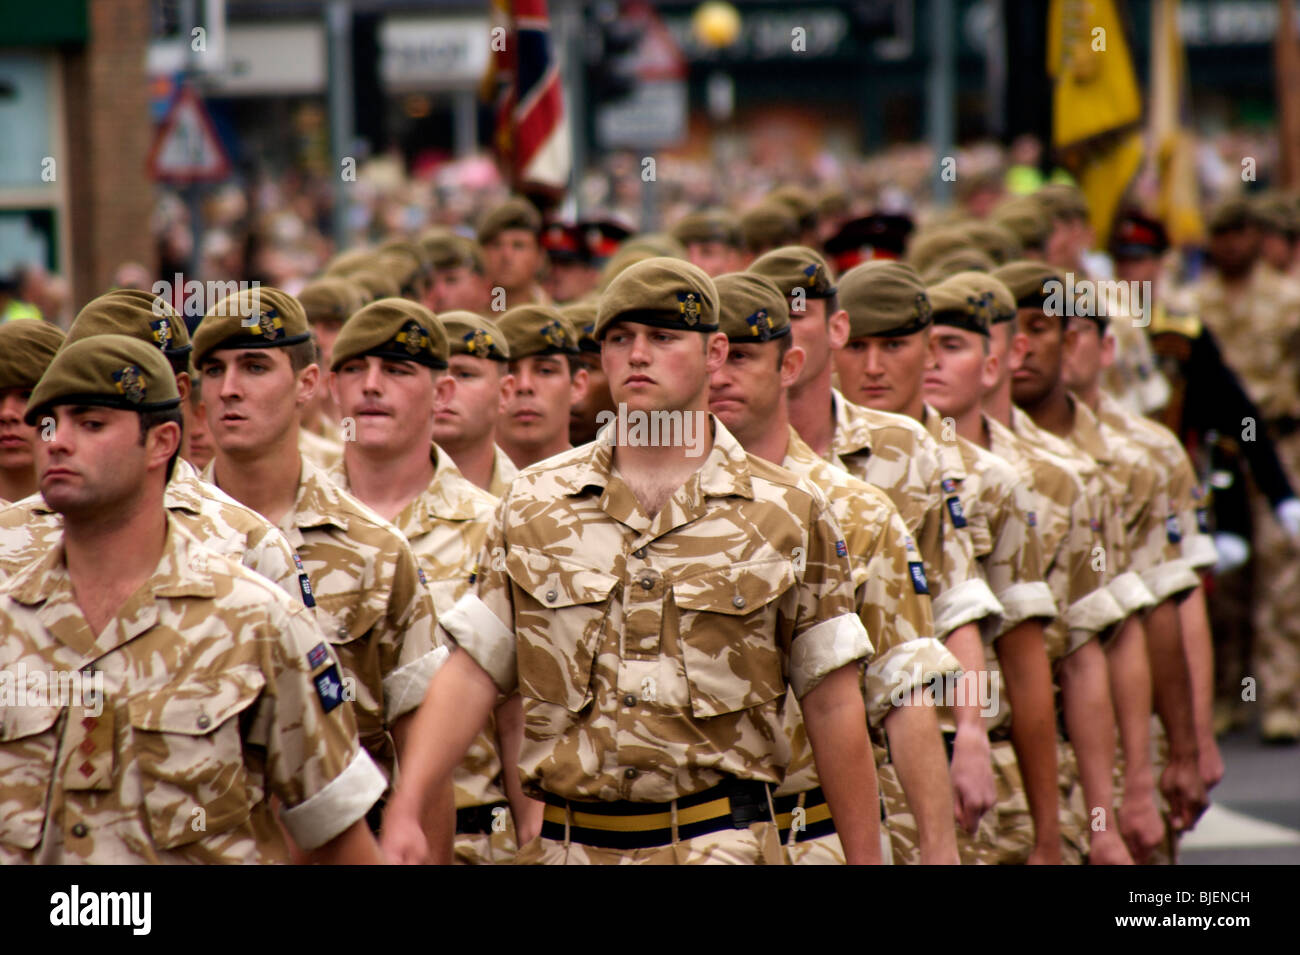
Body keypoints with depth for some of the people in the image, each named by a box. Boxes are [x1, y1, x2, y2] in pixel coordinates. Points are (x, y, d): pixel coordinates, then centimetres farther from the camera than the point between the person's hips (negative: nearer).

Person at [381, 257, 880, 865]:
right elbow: (472, 674, 5)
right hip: (567, 844, 2)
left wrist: (865, 858, 3)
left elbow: (833, 706, 4)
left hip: (721, 842, -1)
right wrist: (405, 808, -8)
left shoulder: (788, 513, 3)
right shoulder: (533, 505, 8)